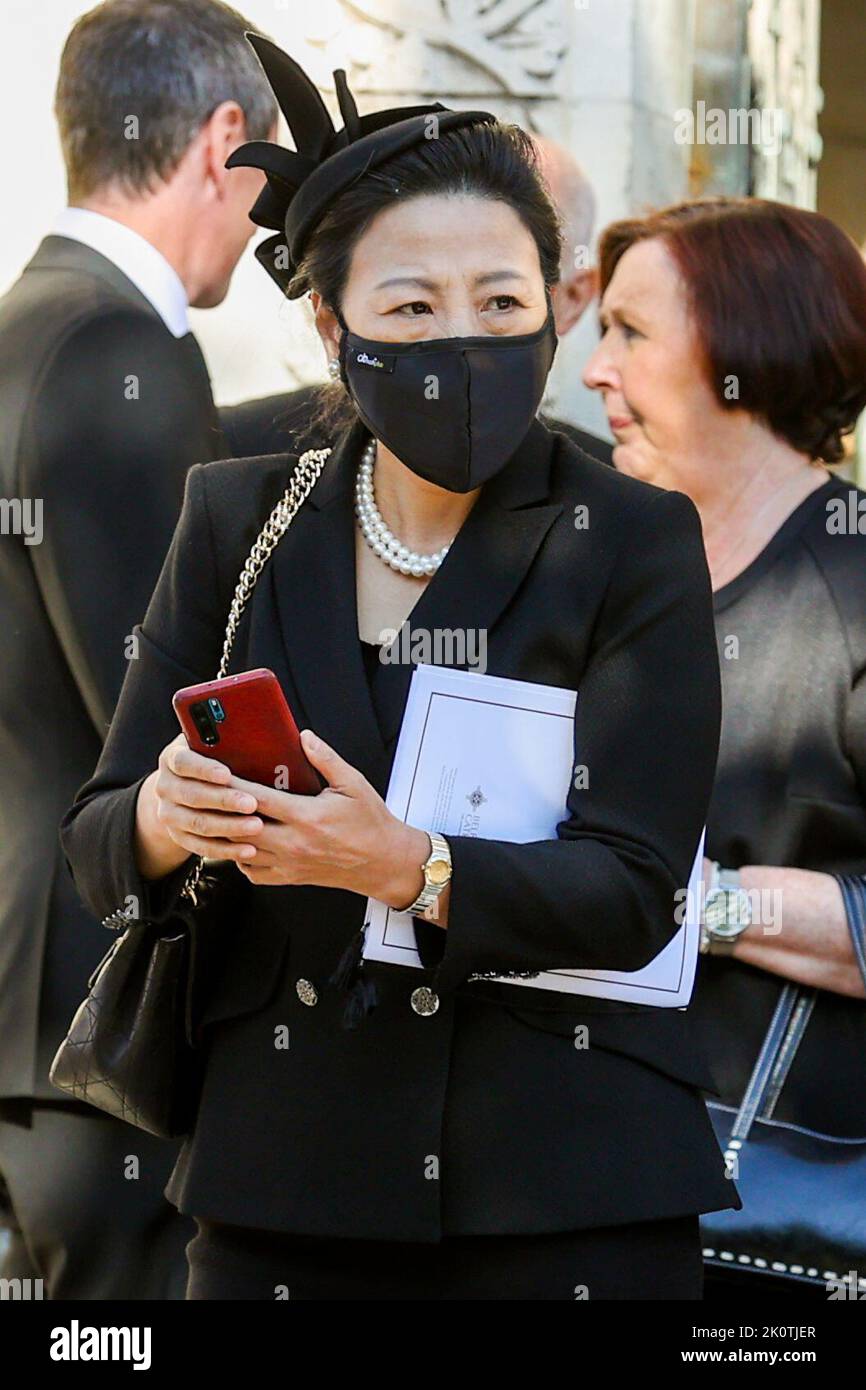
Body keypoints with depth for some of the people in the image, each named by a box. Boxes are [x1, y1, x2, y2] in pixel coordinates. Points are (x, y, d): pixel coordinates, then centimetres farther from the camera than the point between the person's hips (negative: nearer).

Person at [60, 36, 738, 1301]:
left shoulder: (636, 543, -3)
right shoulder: (239, 520, 5)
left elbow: (631, 892, -11)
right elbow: (95, 846, 5)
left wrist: (402, 866, -28)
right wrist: (165, 820, -19)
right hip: (281, 1178, 2)